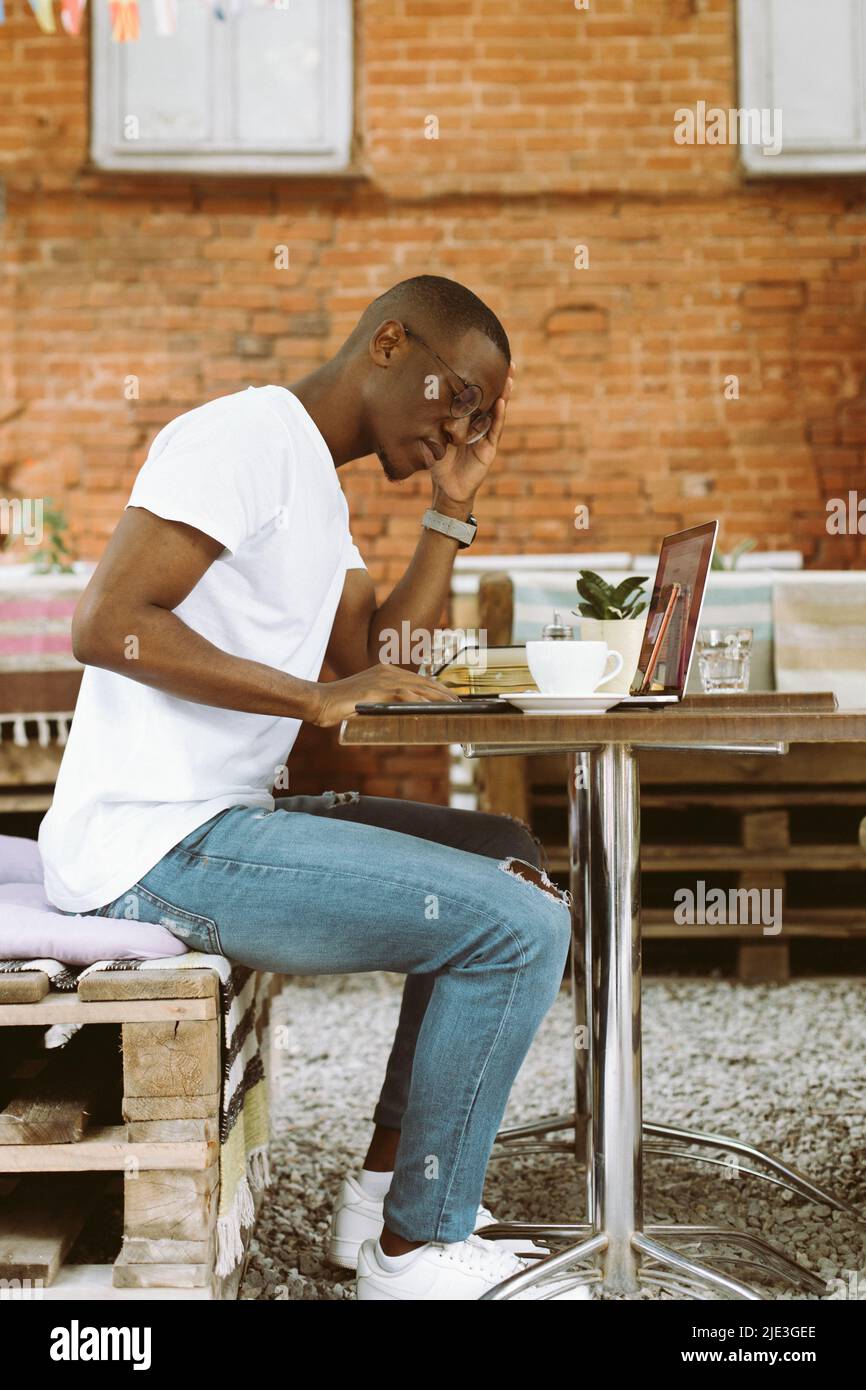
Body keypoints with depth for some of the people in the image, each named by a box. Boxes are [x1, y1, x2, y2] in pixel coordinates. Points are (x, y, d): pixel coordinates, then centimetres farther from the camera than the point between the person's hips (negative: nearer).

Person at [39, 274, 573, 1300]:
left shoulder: (312, 485, 21)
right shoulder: (249, 436, -12)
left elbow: (380, 666, 13)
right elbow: (106, 623, -22)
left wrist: (453, 505, 12)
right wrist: (317, 697, -22)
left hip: (221, 820, 11)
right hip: (152, 842, -11)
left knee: (505, 856, 19)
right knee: (521, 925, -15)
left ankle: (385, 1196, 15)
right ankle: (416, 1253, 0)